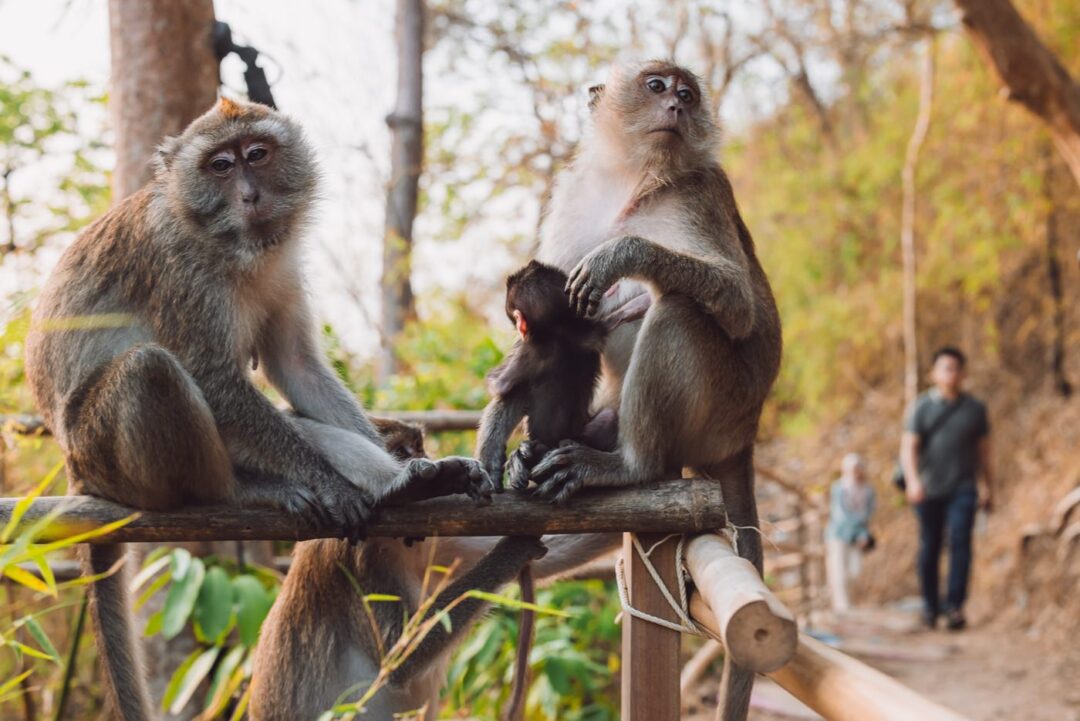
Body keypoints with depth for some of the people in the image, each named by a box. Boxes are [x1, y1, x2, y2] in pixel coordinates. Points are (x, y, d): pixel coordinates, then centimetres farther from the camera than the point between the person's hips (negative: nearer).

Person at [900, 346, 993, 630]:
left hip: (962, 489, 1)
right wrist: (913, 480, -22)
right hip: (929, 490, 0)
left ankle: (955, 607, -14)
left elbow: (983, 448, 16)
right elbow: (908, 447, -7)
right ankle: (930, 606, 18)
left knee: (960, 543, -13)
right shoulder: (921, 407, 1)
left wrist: (988, 485, 17)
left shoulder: (975, 409, 8)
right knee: (930, 547, 6)